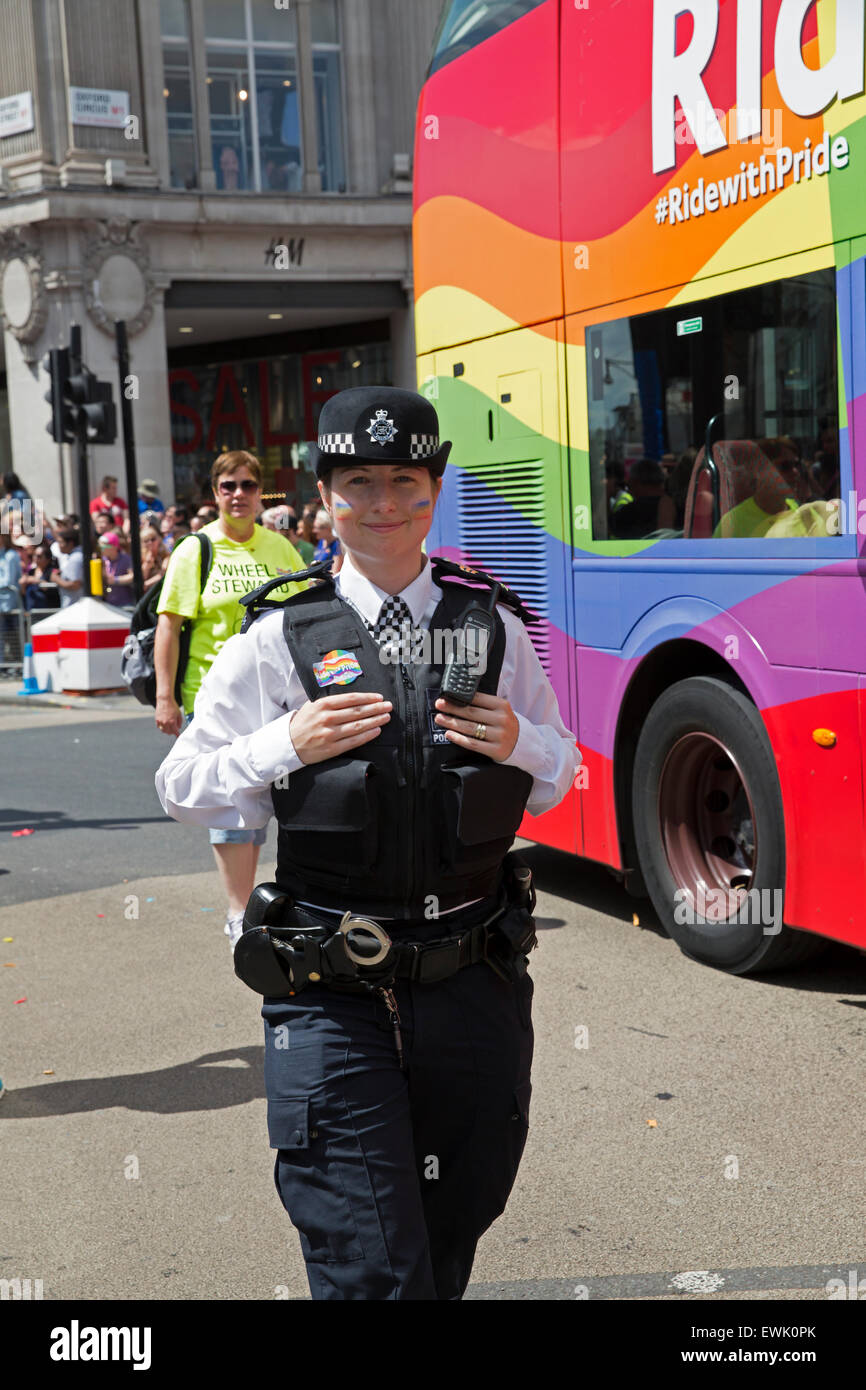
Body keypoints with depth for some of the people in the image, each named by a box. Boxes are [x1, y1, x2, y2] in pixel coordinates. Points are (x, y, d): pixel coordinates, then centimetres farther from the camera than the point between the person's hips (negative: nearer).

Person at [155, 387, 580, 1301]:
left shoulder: (495, 627, 6)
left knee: (454, 1236, 20)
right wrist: (288, 745, -15)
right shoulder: (278, 640, -2)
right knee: (370, 1268, -4)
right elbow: (183, 788, 2)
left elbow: (559, 779, 15)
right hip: (334, 996, -3)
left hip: (477, 984, 3)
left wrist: (518, 740, -8)